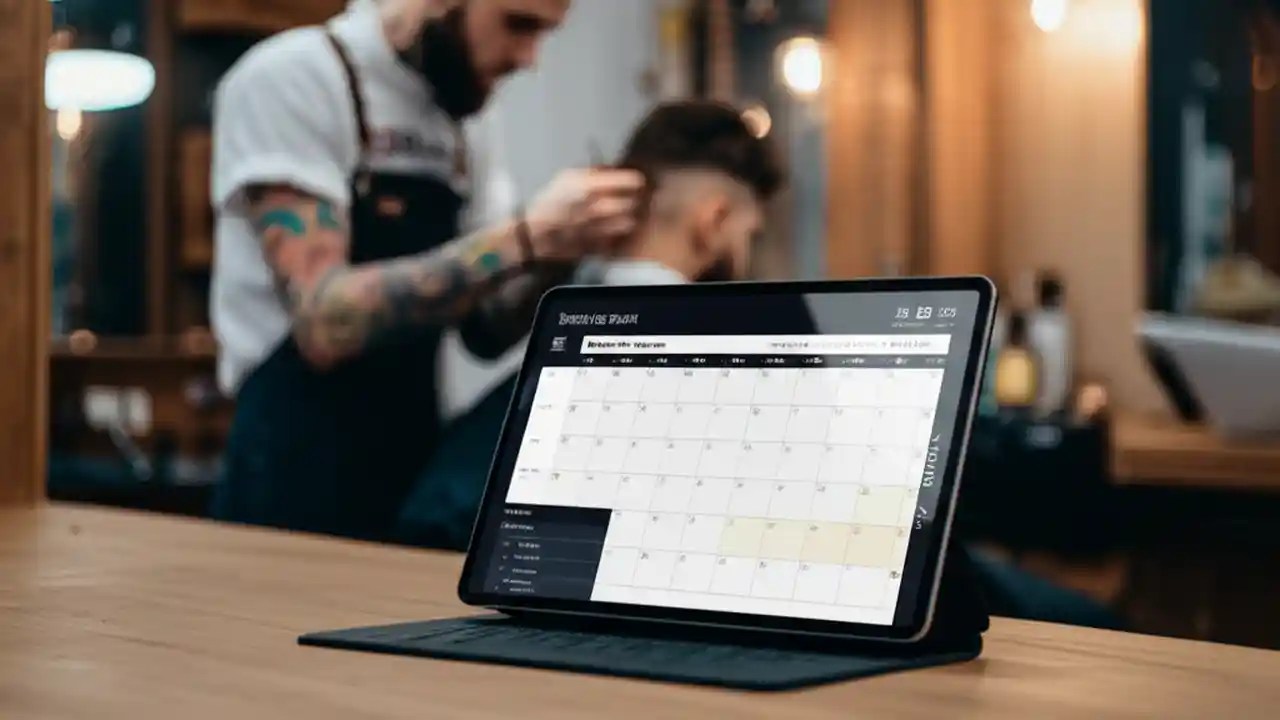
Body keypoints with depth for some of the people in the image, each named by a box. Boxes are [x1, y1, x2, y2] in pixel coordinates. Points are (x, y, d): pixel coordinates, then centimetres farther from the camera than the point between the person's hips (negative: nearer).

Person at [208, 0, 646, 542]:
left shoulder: (458, 129, 10)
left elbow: (482, 331, 11)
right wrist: (526, 239, -26)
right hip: (297, 483, -7)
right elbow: (325, 322, -23)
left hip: (418, 475, 7)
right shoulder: (292, 77, -13)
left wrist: (563, 252, -7)